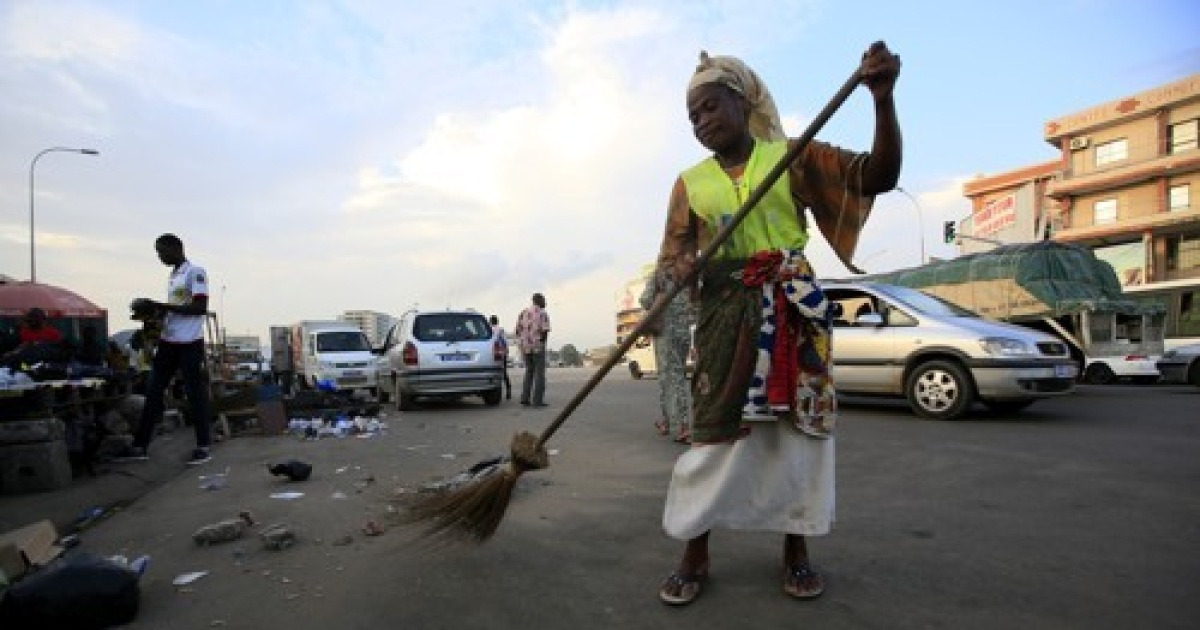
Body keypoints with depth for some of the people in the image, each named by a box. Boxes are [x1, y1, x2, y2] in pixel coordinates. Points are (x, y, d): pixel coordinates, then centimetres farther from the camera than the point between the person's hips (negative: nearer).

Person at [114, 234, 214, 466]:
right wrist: (153, 311, 4)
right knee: (153, 391, 9)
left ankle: (204, 446, 7)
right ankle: (140, 446, 17)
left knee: (195, 393, -3)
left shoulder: (196, 271, -9)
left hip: (190, 342, -9)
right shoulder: (172, 275, 19)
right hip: (168, 341, 9)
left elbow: (200, 308, -18)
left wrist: (158, 306, -18)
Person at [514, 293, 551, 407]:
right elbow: (545, 332, -15)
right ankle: (537, 400, 0)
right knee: (539, 373, 4)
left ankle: (525, 398, 10)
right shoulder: (543, 313, -8)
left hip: (525, 346, 5)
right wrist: (542, 340, 3)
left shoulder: (523, 312, 9)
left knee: (529, 371, 18)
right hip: (538, 346, -5)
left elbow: (518, 330, 7)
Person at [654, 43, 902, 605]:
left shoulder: (793, 156, 3)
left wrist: (882, 99, -19)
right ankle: (695, 555, 11)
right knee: (715, 430, -2)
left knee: (798, 427, 4)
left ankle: (796, 548, 22)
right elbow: (672, 258, 7)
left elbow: (878, 176, -4)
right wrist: (679, 270, -18)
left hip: (793, 310, 0)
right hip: (725, 312, 0)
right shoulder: (690, 182, 8)